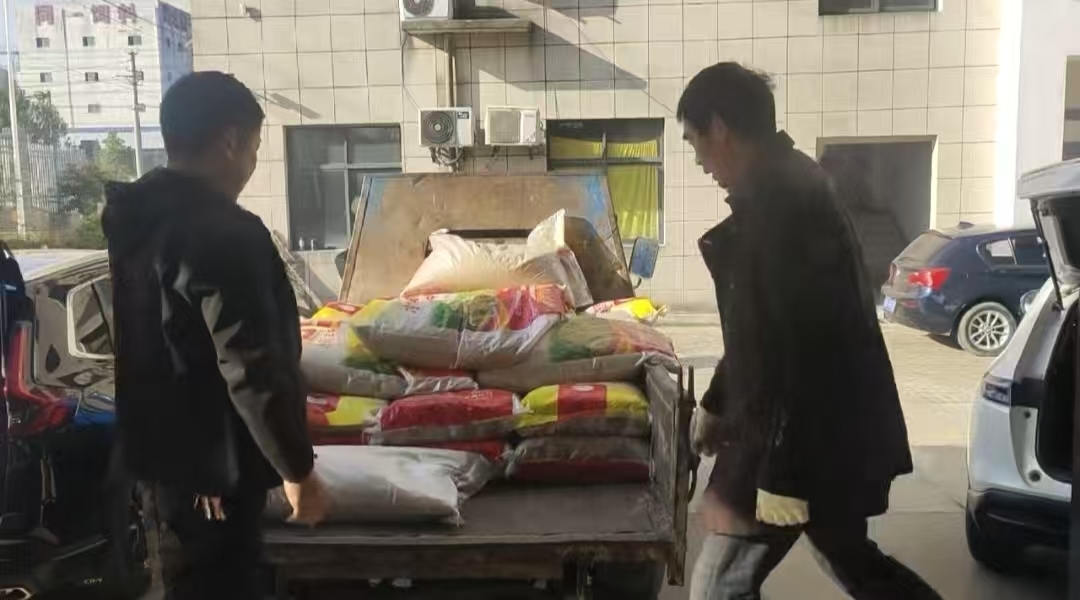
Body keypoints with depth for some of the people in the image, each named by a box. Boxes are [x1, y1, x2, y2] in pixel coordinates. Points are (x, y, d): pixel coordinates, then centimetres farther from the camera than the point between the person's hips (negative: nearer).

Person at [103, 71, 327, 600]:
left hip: (159, 448, 9)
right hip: (214, 461, -9)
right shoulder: (224, 234, -24)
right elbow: (253, 372, -26)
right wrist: (297, 470, -16)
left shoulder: (135, 218, 6)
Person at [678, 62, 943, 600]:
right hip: (830, 431, 10)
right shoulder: (780, 191, 11)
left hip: (809, 441, -10)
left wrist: (781, 474, -23)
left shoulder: (780, 204, -21)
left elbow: (803, 349, -26)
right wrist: (716, 402, 26)